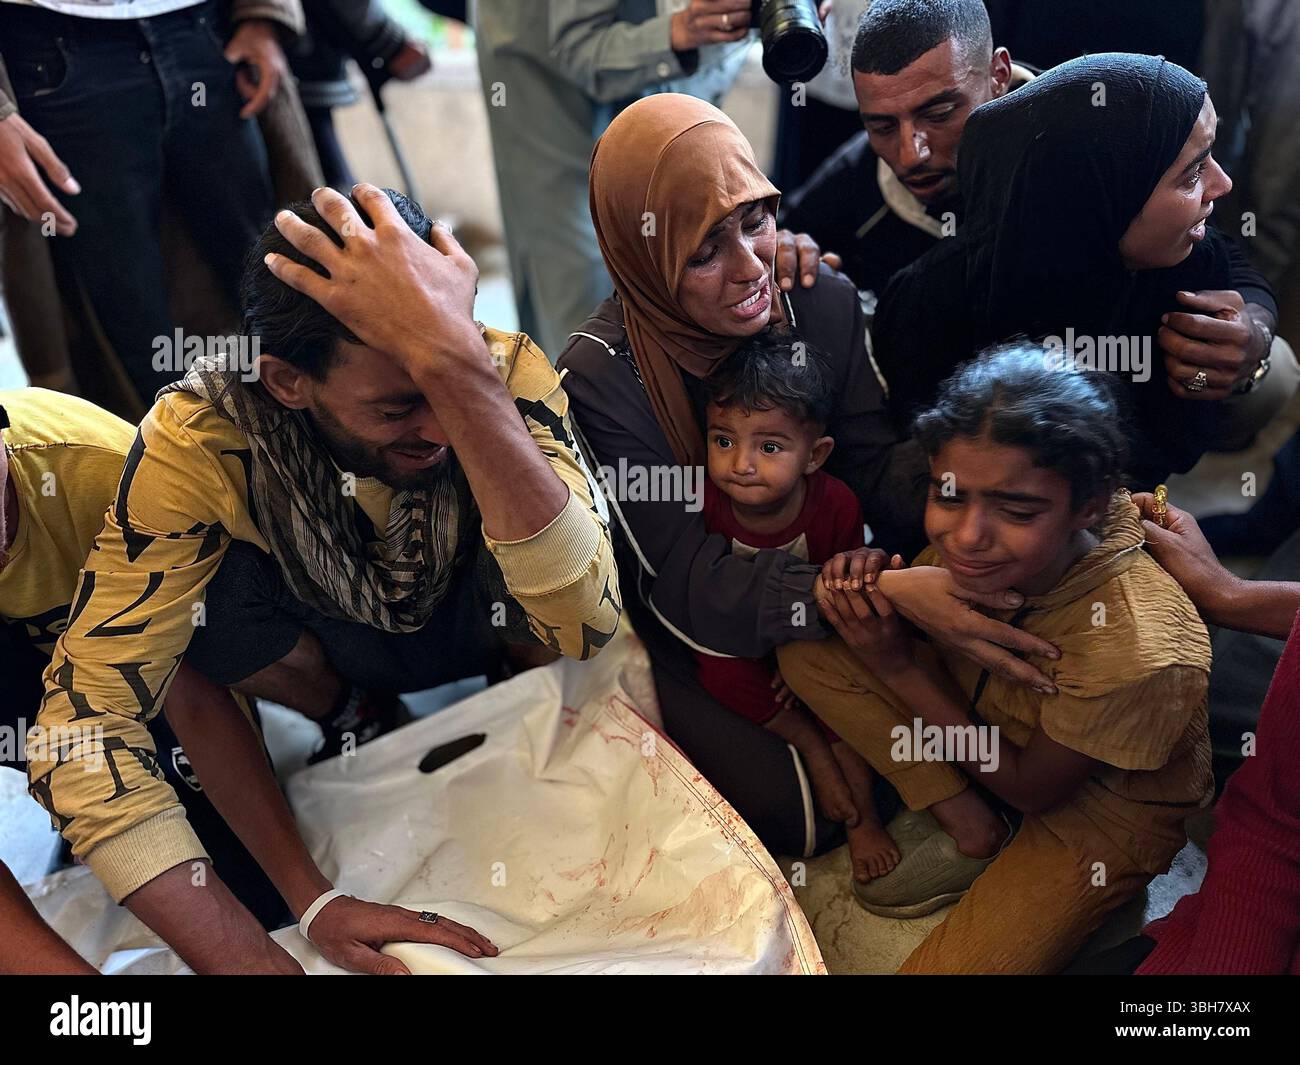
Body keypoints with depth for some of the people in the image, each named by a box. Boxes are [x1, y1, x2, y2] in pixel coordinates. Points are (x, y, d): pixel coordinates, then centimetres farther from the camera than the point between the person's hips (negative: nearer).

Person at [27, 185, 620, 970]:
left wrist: (454, 360, -56)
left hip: (481, 624, -1)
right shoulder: (205, 440, -32)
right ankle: (357, 723, 1)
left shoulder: (507, 373, -32)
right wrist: (244, 957, -43)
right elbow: (86, 725, -34)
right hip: (332, 652, 2)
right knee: (187, 586, -29)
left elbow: (585, 623, -47)